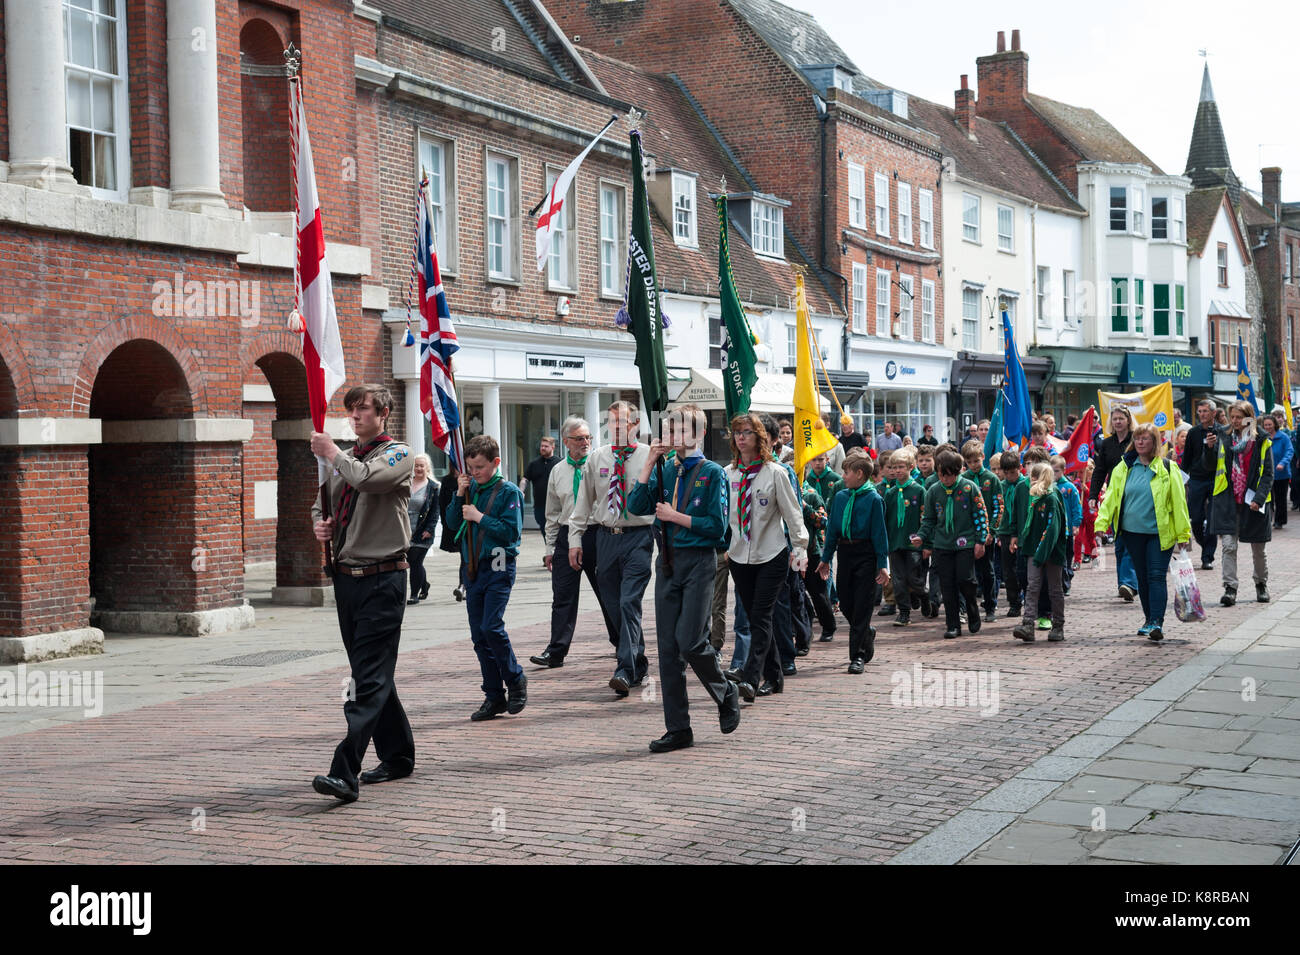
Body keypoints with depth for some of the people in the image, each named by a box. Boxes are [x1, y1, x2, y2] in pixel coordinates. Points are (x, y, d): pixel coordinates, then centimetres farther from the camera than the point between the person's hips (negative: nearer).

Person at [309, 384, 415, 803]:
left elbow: (366, 478, -25)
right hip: (345, 577, 8)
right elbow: (322, 499, 25)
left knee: (371, 679, -13)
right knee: (369, 676, 14)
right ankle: (397, 756, 27)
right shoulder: (345, 457, 16)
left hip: (382, 579, -8)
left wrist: (333, 454, -9)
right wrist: (319, 522, 2)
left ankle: (345, 773, -21)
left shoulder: (398, 454, -5)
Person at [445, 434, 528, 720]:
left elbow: (511, 531, -13)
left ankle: (515, 680, 5)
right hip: (472, 568, 6)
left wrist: (480, 517, -14)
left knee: (491, 627, -16)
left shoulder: (508, 492, -6)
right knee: (478, 635, 6)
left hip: (498, 569, -6)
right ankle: (494, 696, 13)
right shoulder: (470, 489, 9)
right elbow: (452, 524, 9)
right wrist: (459, 495, -2)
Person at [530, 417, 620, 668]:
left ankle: (621, 643, 25)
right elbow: (553, 514, 14)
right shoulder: (557, 471, 10)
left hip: (598, 532, -2)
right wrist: (550, 548, 10)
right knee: (563, 596, -1)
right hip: (567, 536, 2)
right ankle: (556, 652, 1)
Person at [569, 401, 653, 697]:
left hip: (639, 537, -4)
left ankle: (625, 671, -17)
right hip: (606, 537, 4)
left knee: (629, 602, -14)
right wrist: (575, 539, 7)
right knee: (613, 605, 8)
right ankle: (639, 663, 23)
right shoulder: (596, 459, 9)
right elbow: (583, 502, 13)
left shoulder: (651, 456, -1)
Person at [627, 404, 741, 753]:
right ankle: (678, 729, 8)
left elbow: (717, 527, -10)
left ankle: (726, 694, 17)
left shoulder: (712, 473, -4)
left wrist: (675, 517, -9)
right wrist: (649, 463, -7)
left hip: (699, 561, -5)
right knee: (668, 646, 3)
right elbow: (636, 506, -4)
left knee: (690, 641, -12)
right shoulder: (665, 472, 10)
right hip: (668, 562, 5)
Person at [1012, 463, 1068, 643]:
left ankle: (1058, 627, 15)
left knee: (1055, 589, 5)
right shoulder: (1035, 498, 13)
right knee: (1033, 587, -5)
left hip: (1052, 551, -7)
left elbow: (1052, 528, -20)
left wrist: (1041, 554, -25)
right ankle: (1027, 625, -13)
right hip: (1036, 550, 7)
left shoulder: (1052, 499, -13)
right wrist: (1023, 541, 13)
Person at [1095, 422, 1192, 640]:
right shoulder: (1124, 468, 6)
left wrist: (1183, 533, -1)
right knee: (1143, 577, 12)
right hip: (1133, 532, 3)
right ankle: (1149, 620, 23)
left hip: (1160, 533, -3)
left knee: (1157, 576, -10)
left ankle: (1157, 622, -13)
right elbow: (1111, 497, 7)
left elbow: (1179, 502, -1)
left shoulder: (1167, 469, -2)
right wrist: (1101, 523, -5)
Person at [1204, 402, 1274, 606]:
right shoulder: (1223, 439, 6)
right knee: (1228, 546, -9)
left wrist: (1259, 498, -13)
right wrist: (1210, 448, -10)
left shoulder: (1262, 442, 0)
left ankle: (1261, 585, 31)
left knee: (1258, 549, 12)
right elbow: (1211, 465, 9)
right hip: (1227, 502, 1)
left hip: (1253, 503, -1)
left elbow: (1268, 474, -2)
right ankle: (1230, 589, -8)